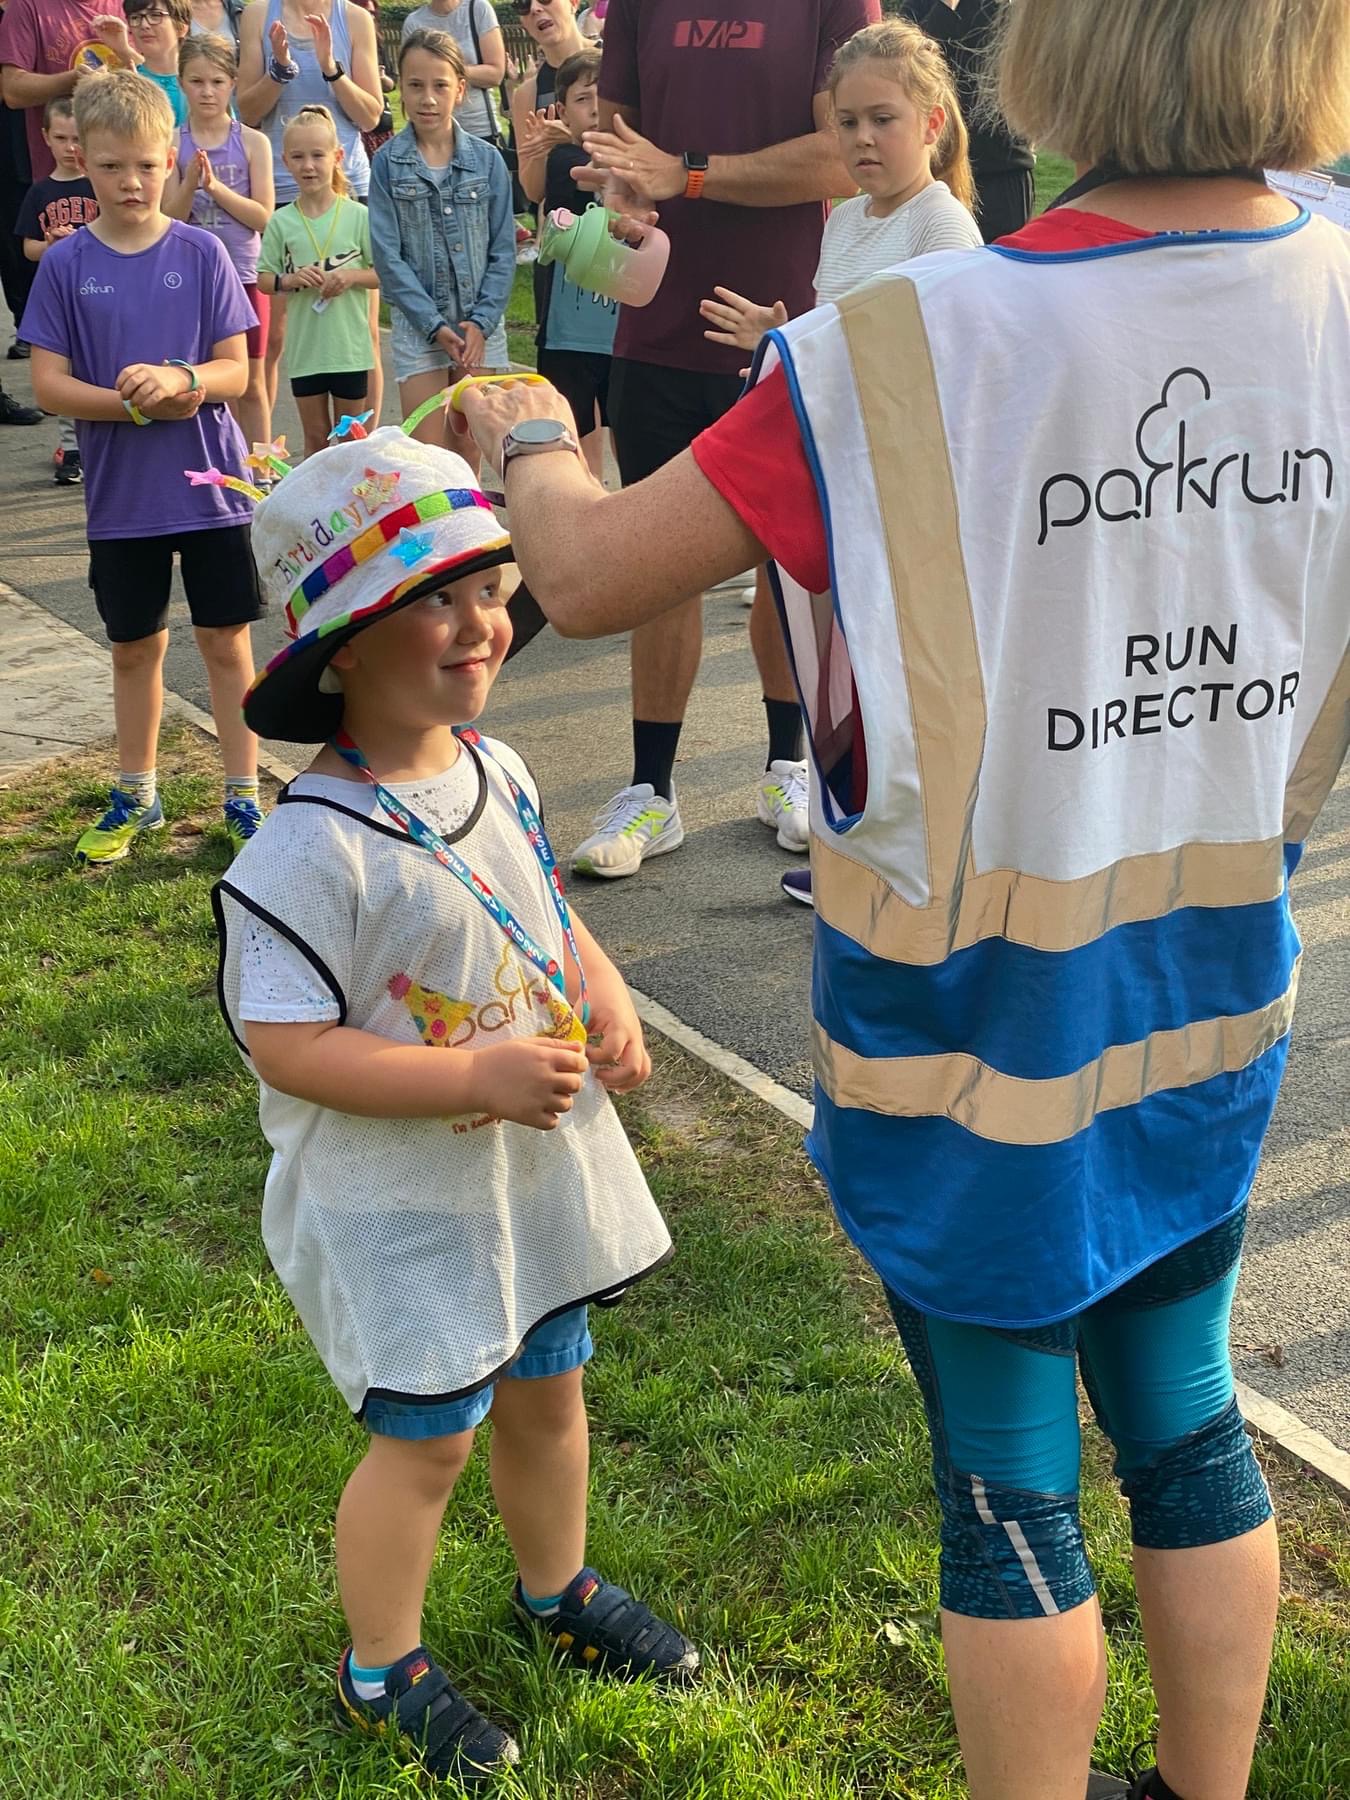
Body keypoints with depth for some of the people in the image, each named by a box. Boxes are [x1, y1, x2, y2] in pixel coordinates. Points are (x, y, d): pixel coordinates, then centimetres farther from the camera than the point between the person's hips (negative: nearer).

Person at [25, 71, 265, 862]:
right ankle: (137, 796, 30)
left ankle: (245, 795, 18)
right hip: (121, 496, 1)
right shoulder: (66, 264, -4)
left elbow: (236, 372, -4)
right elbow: (48, 384, -6)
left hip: (211, 489, -1)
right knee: (135, 648, 14)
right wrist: (137, 405, -18)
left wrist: (178, 378, -24)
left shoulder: (202, 253, -4)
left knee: (227, 641, 6)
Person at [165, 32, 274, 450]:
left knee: (250, 383, 8)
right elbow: (169, 218, -4)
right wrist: (191, 182, -21)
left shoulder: (253, 143, -2)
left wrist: (216, 186, -19)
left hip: (244, 274, 0)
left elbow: (262, 217, -8)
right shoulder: (171, 144, -1)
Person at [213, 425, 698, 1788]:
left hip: (538, 1160, 7)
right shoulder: (317, 847, -26)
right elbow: (283, 1045, -25)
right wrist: (479, 1077, -28)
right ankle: (382, 1668, 33)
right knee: (426, 1435, 8)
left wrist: (606, 1000, -5)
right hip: (398, 1200, -7)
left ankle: (558, 1591, 48)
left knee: (547, 1388, 22)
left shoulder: (498, 775, -1)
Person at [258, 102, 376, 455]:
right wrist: (289, 280, -15)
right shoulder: (281, 222, 0)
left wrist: (352, 276, -17)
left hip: (350, 346, -1)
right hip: (304, 348, 1)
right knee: (315, 437, 12)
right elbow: (263, 280, 4)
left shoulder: (358, 216, -4)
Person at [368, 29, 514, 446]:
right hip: (418, 325, -1)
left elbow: (503, 250, 2)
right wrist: (435, 325, -11)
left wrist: (481, 322, -9)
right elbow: (388, 255, -4)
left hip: (480, 323, 1)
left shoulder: (487, 160, 1)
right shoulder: (388, 163, -2)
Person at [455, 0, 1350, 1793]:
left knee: (1007, 1474, 12)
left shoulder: (924, 349, -24)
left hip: (978, 1012, -5)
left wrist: (529, 436, 3)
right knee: (1185, 1416, 22)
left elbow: (587, 574, -17)